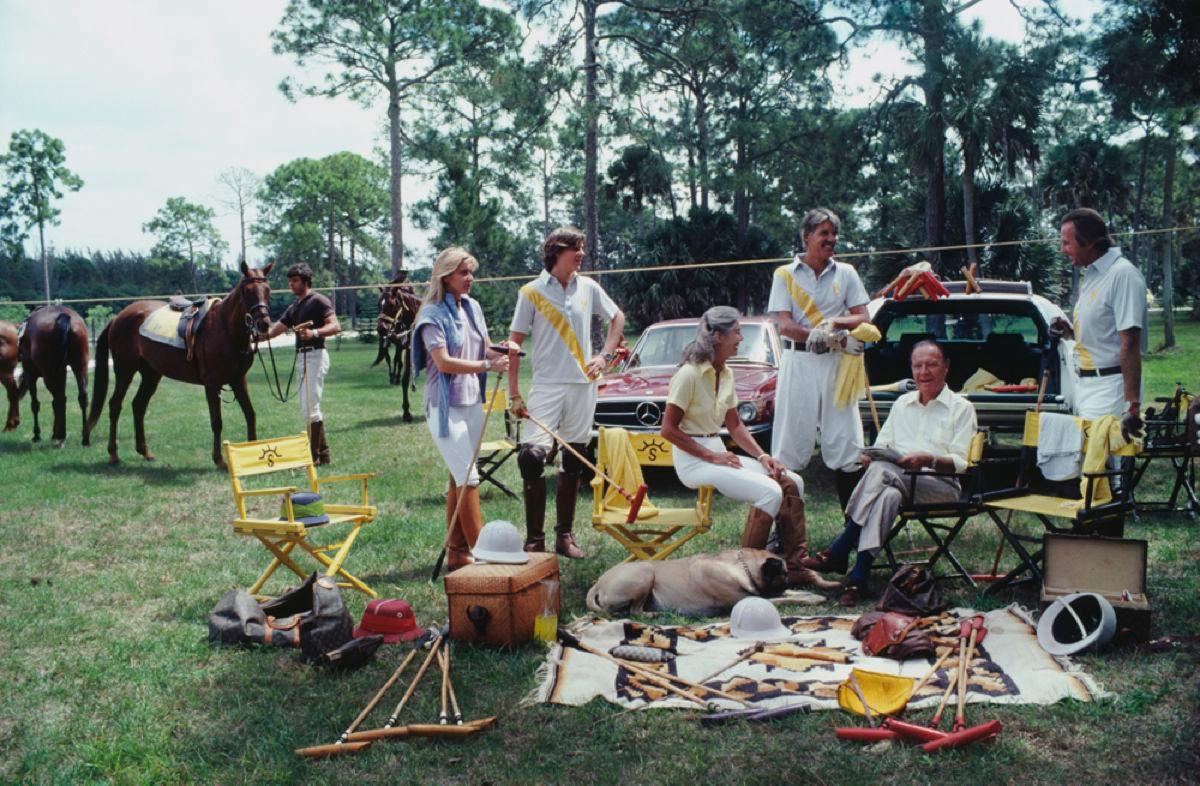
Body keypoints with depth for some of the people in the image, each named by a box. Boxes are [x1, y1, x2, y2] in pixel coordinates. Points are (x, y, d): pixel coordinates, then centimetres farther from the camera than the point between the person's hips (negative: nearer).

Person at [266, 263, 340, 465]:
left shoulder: (318, 301, -8)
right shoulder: (294, 307, 19)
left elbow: (335, 326, -20)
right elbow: (275, 330, 17)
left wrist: (314, 333, -34)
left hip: (315, 355, -10)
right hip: (301, 357, 10)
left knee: (310, 408, -10)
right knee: (308, 408, 13)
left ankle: (314, 455, -6)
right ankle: (323, 453, 20)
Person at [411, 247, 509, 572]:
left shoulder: (472, 307, 11)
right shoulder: (433, 314, -11)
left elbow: (484, 349, 15)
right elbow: (444, 362, -19)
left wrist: (500, 352, -8)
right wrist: (487, 365, -24)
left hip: (472, 402, 7)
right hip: (446, 406, -7)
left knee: (459, 478, 12)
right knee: (468, 478, -9)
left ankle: (456, 552, 19)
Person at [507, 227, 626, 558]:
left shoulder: (588, 288, 7)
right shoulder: (532, 292, -3)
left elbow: (618, 317, 21)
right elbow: (515, 343, -2)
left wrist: (605, 356, 7)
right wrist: (514, 393, -8)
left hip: (583, 385, 4)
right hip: (546, 386, -4)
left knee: (574, 463, 8)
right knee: (531, 457, -15)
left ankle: (564, 534, 18)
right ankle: (534, 539, -7)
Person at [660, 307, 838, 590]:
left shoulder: (726, 374, 10)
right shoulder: (689, 374, -15)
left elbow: (735, 424, 18)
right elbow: (669, 429, -16)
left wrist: (762, 456, 3)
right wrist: (710, 456, -18)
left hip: (718, 452, 9)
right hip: (693, 459, -9)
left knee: (792, 483, -3)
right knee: (770, 492, -22)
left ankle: (797, 567, -1)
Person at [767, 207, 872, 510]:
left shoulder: (846, 273, 13)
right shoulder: (785, 275, 5)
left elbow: (862, 319, 9)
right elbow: (783, 325, -6)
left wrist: (835, 322, -14)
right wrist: (837, 339, -15)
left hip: (836, 363, 2)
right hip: (798, 362, -2)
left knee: (846, 441, 0)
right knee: (790, 442, -2)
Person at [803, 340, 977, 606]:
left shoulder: (961, 408, 8)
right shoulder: (902, 403, 24)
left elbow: (961, 463, -3)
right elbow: (881, 446, 18)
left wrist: (928, 460, -22)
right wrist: (870, 456, -7)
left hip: (940, 486, -4)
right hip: (896, 482, 4)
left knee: (881, 471, -34)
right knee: (888, 495, -36)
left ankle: (838, 552, -34)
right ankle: (857, 579, -43)